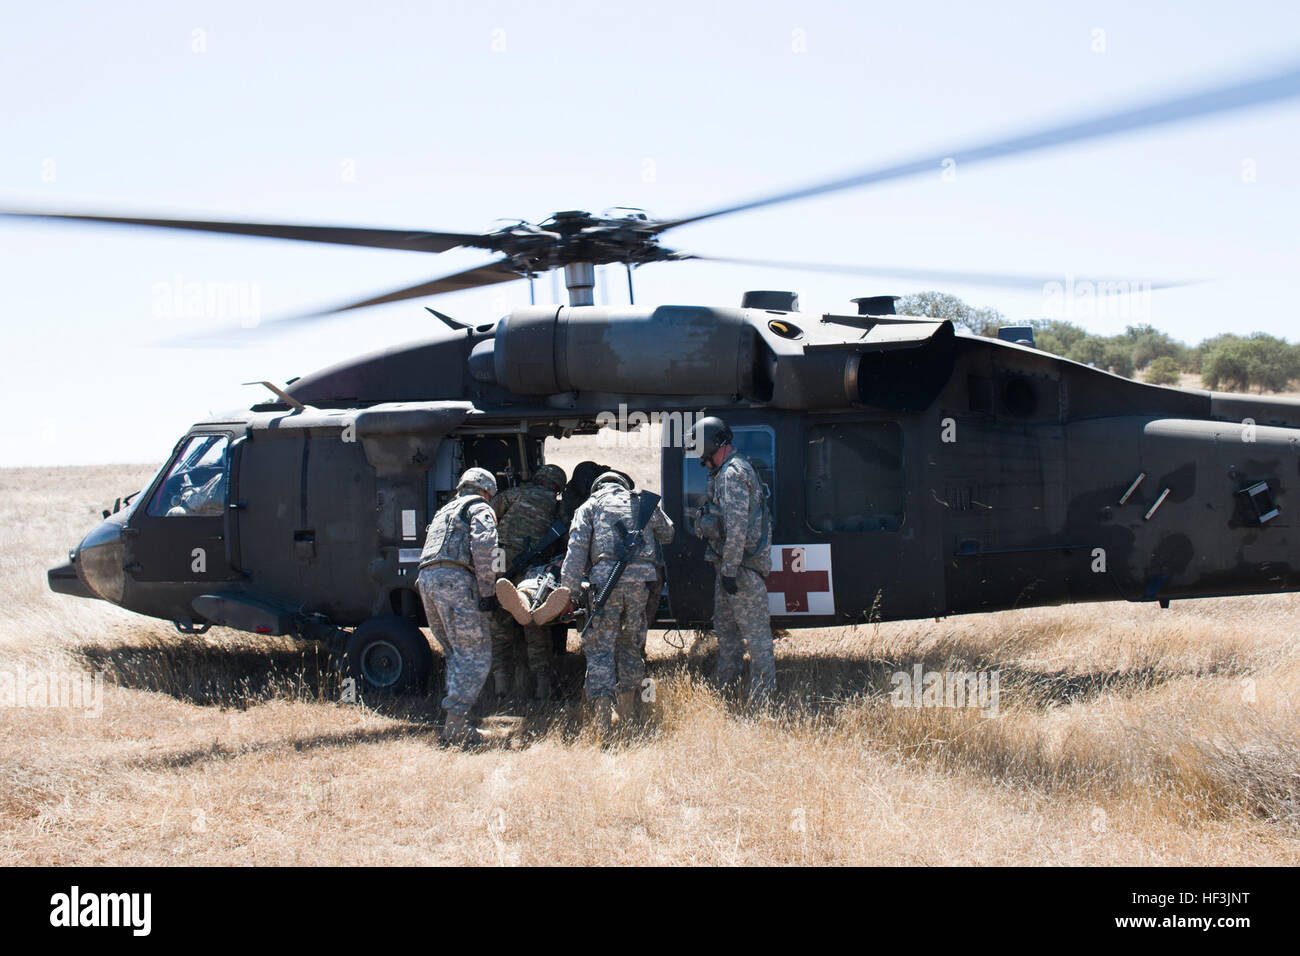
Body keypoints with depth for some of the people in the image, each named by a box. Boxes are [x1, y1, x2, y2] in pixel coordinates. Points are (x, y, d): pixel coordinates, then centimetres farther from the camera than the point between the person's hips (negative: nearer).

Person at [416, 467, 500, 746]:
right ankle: (455, 727, -16)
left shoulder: (444, 511, 34)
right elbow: (483, 546, -10)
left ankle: (454, 725, 8)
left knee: (457, 657, 15)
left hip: (426, 579, 8)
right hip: (455, 579, -8)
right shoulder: (480, 508, 9)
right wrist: (486, 592, -12)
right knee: (476, 656, -7)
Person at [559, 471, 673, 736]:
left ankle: (602, 704, -15)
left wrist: (568, 591, -1)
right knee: (632, 642, 16)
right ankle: (627, 710, 21)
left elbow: (577, 548, 2)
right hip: (640, 580, 3)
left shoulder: (590, 506, 14)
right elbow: (667, 534, 37)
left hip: (606, 578, -3)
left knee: (600, 645, -1)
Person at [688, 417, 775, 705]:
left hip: (742, 566, -11)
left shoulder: (733, 473, -16)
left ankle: (761, 700, -4)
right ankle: (725, 689, 28)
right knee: (725, 628, 18)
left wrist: (730, 568, -23)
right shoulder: (722, 473, 17)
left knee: (755, 633, -6)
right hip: (729, 566, 11)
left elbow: (737, 526, -23)